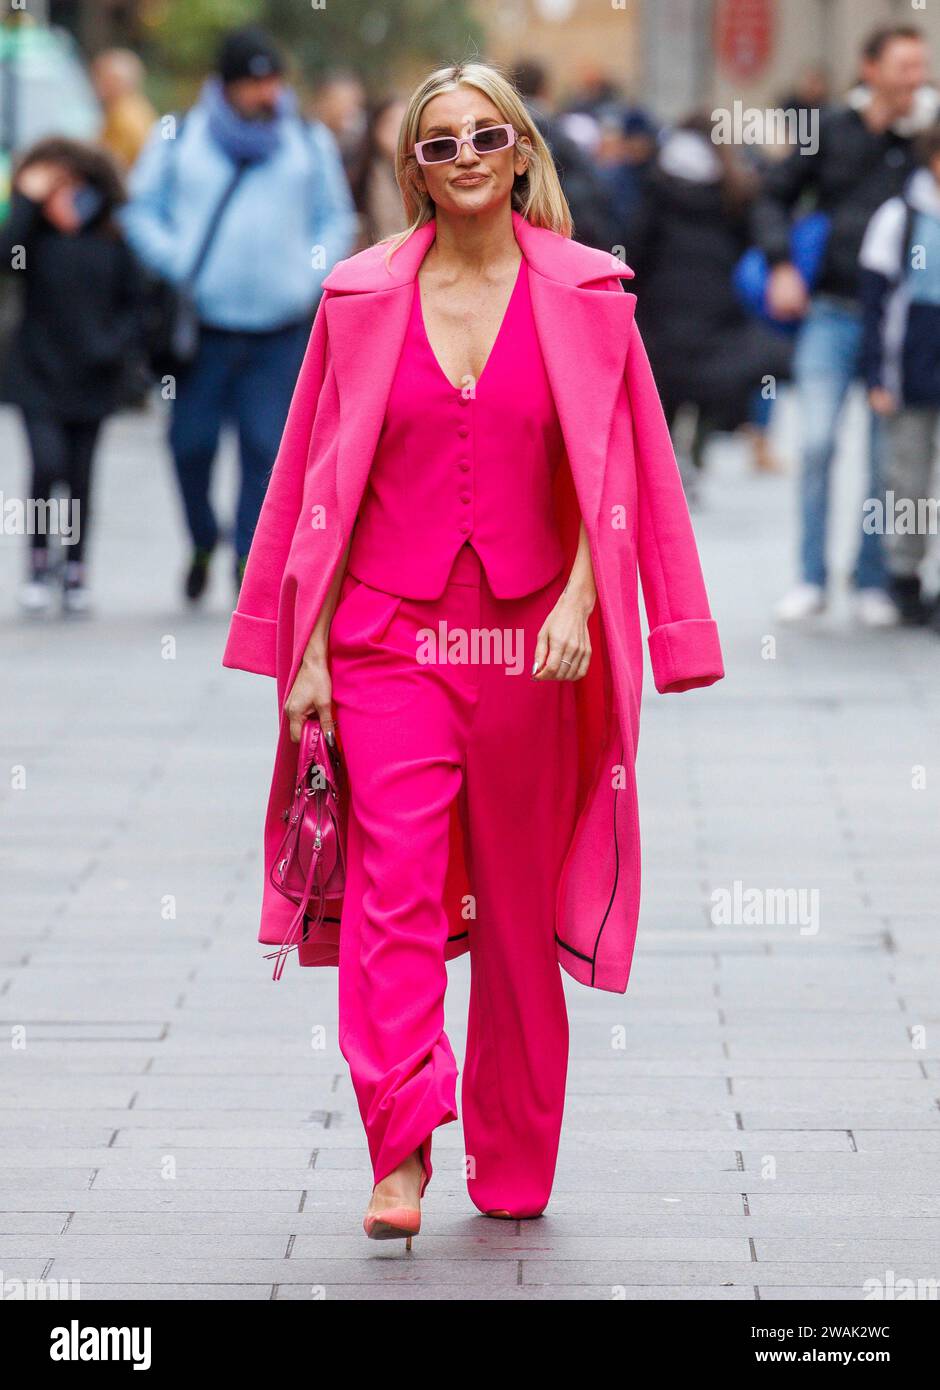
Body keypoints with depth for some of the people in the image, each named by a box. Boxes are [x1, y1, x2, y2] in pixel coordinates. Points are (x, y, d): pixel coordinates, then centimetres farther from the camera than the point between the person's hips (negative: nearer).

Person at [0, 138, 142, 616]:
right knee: (47, 465, -13)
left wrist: (114, 344, -11)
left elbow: (132, 304, 4)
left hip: (91, 380, 2)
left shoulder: (113, 243, -2)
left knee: (80, 477, 8)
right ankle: (39, 564, 5)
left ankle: (75, 571, 21)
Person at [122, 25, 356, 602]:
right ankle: (203, 543, 26)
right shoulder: (179, 142, 4)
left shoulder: (311, 144, 10)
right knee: (191, 442, 2)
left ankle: (251, 560, 2)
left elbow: (337, 219, 18)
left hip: (282, 330, 1)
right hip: (202, 324, -1)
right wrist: (175, 264, -6)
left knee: (268, 449, -4)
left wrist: (313, 273, 2)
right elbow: (141, 210, 9)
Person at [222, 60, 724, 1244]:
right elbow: (326, 483, 6)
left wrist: (577, 606, -13)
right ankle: (400, 1159, -17)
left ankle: (514, 1168, 21)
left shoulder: (583, 295, 3)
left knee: (519, 903, 8)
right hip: (388, 637, 0)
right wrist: (306, 649, 1)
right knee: (395, 882, -14)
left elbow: (614, 475, 1)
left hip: (531, 643, 0)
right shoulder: (361, 299, 5)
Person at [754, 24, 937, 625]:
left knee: (888, 457, 1)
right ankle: (812, 580, 2)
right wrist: (782, 264, -1)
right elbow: (776, 197, 12)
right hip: (832, 313, 0)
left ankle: (874, 582, 12)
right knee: (817, 443, -8)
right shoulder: (832, 131, 4)